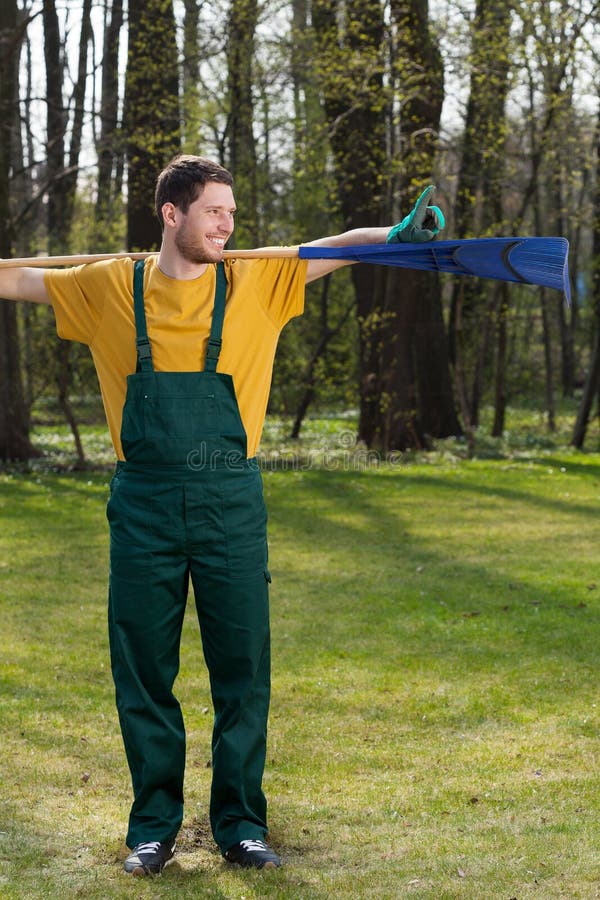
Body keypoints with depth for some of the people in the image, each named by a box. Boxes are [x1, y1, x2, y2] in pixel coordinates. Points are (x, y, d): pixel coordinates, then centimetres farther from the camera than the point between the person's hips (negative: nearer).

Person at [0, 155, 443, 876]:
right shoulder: (110, 287, 5)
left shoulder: (254, 283, 5)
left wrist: (397, 233, -12)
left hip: (230, 502, 0)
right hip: (143, 503, 0)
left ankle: (241, 824, 15)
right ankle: (153, 828, 19)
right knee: (143, 671, 6)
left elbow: (329, 251, 3)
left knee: (242, 668, 2)